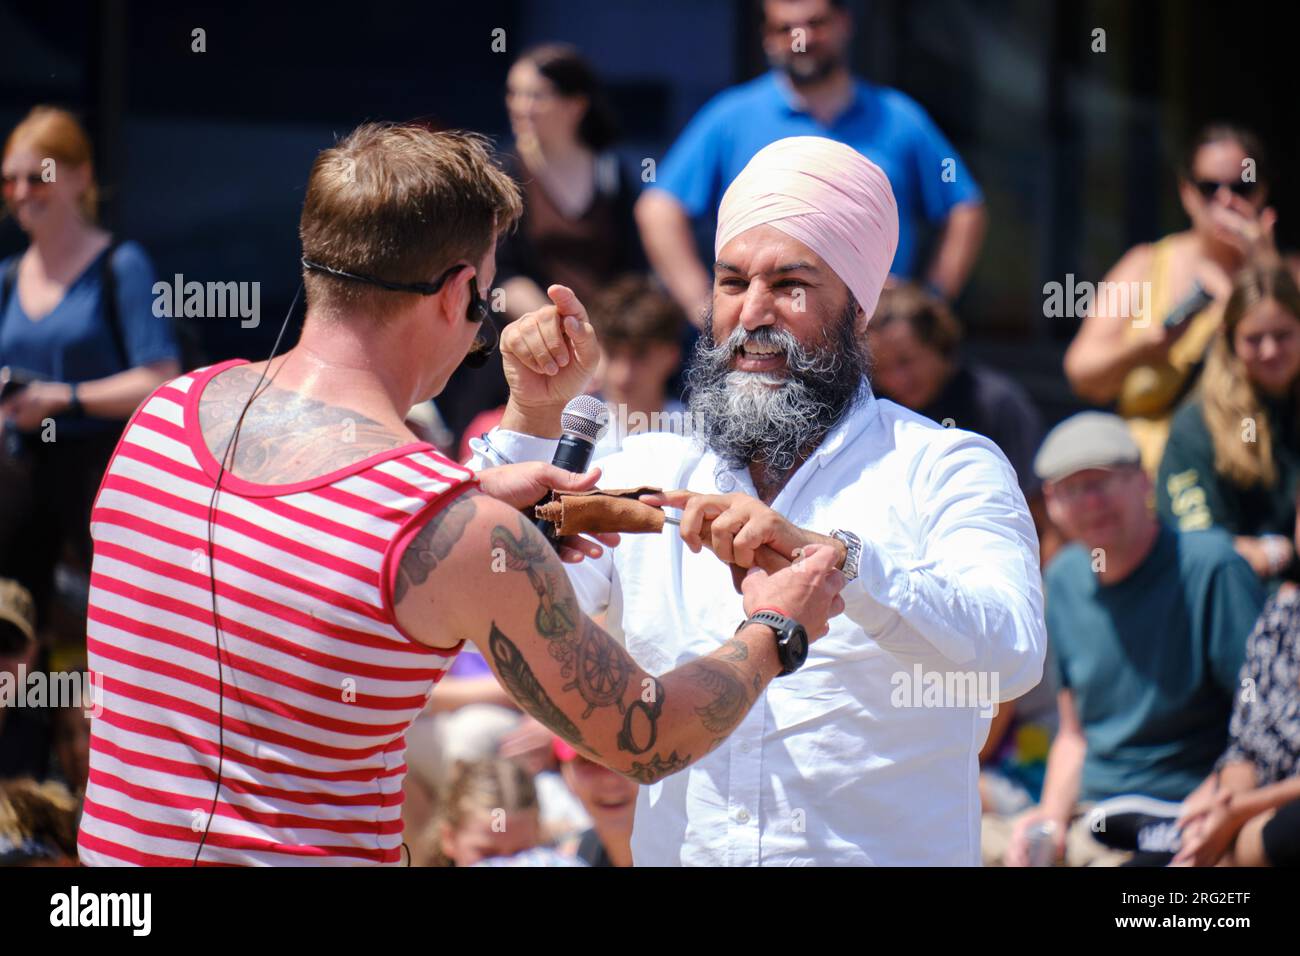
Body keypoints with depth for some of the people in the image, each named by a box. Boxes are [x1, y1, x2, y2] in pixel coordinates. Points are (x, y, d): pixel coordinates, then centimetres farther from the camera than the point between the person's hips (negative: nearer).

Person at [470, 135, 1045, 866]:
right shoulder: (648, 471, 14)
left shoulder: (947, 470, 3)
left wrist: (828, 556, -25)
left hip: (883, 849, -4)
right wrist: (534, 417, -1)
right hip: (673, 849, 4)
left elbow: (1010, 653, -14)